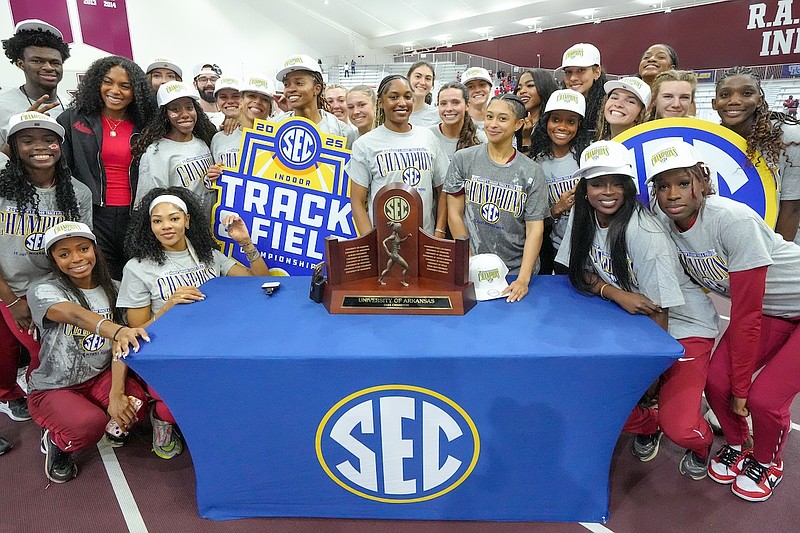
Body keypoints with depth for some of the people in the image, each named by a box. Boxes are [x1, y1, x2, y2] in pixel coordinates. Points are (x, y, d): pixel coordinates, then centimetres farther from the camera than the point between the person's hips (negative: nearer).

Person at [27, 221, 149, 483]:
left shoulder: (112, 290, -1)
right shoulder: (42, 292, -13)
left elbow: (120, 346, -7)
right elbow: (75, 314, -37)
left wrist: (117, 393, -22)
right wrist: (118, 331, -59)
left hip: (100, 376, 3)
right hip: (54, 388, -3)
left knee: (135, 403, -25)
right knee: (90, 425, -30)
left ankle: (112, 427, 10)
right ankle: (56, 442, 6)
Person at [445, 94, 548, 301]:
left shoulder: (532, 172, -3)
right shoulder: (463, 159, -2)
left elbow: (535, 228, -7)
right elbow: (455, 214, -2)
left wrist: (523, 279, -18)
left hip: (517, 271, 0)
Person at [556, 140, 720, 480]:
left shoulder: (645, 234, -26)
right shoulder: (583, 217, -8)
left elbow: (658, 312, -21)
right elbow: (584, 273, 1)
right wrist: (617, 294, -20)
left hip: (683, 327, -5)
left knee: (679, 428, -17)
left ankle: (701, 442, 24)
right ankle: (648, 425, 24)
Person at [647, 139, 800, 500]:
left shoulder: (733, 220, -32)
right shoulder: (667, 227, -13)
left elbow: (746, 316, -26)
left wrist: (741, 388, -18)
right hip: (768, 311, 5)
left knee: (763, 398, -12)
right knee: (717, 381, -6)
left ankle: (767, 462, 21)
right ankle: (735, 446, 26)